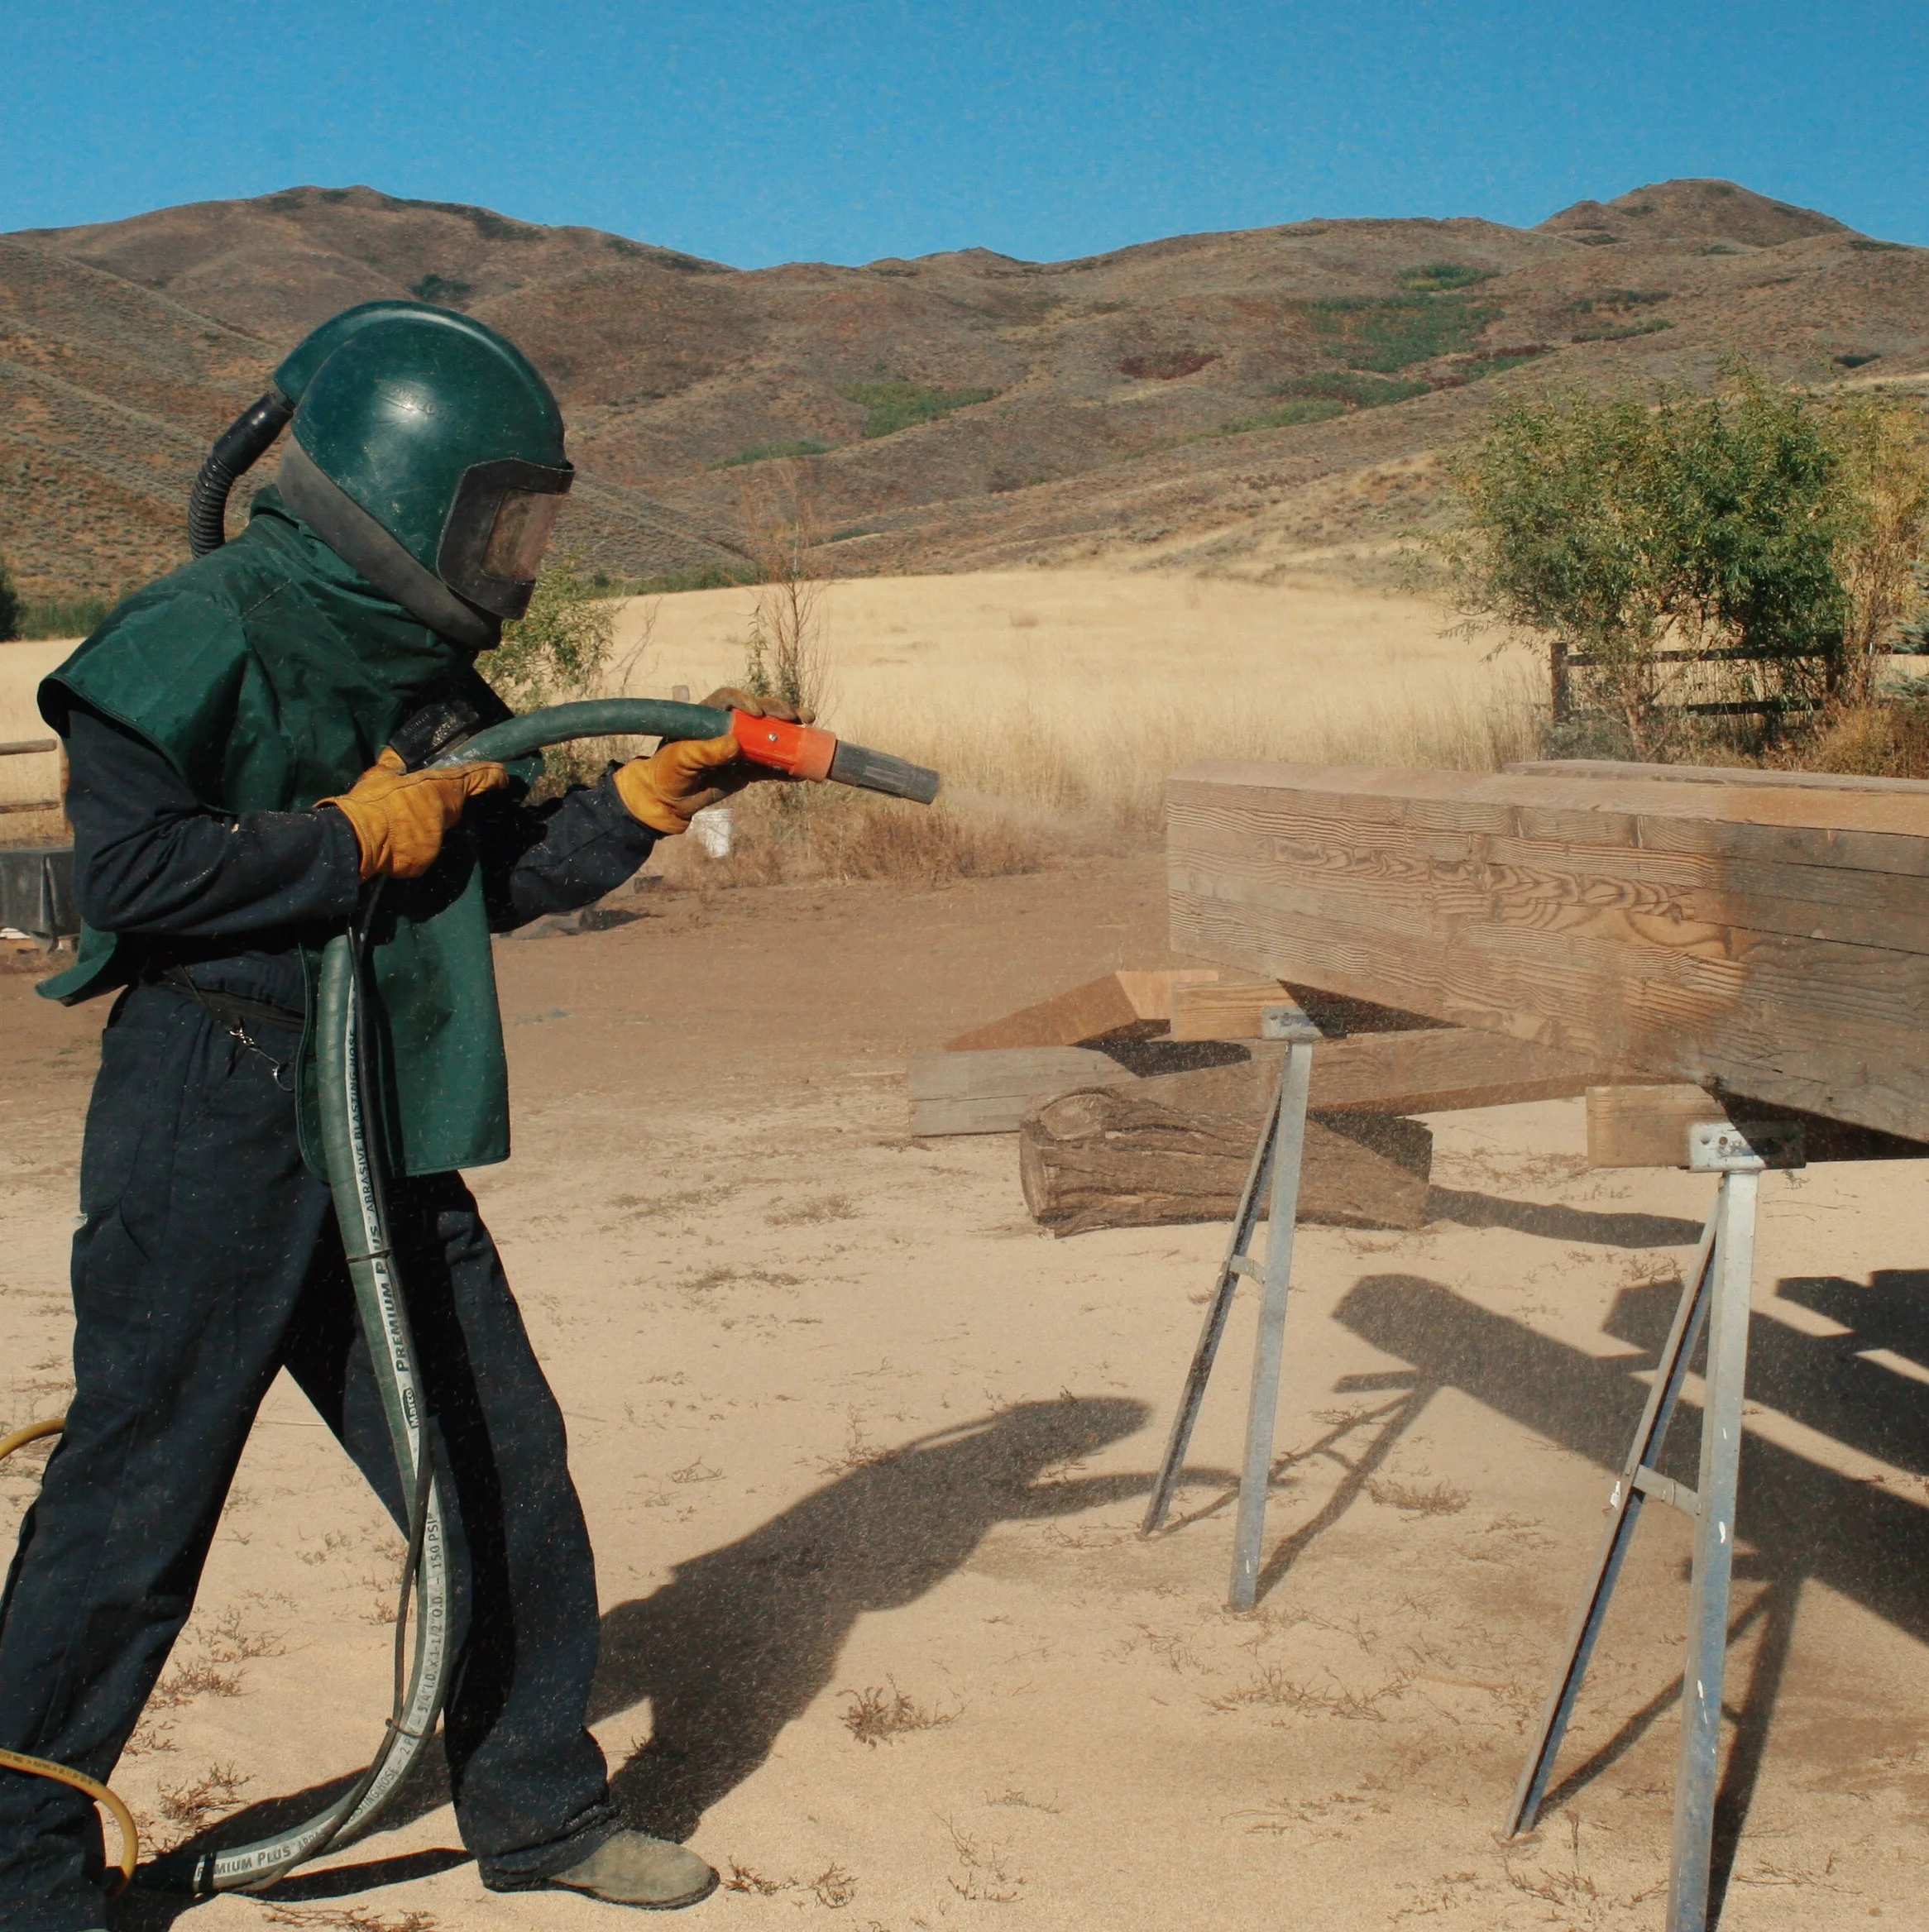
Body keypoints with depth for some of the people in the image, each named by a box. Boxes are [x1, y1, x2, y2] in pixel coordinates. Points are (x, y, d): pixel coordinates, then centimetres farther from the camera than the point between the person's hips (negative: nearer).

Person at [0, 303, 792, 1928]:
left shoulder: (428, 670, 12)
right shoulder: (193, 641, -13)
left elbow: (498, 875, 18)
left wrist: (644, 804, 4)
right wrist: (356, 837, -17)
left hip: (392, 1151, 8)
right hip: (213, 1143, -8)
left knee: (504, 1473, 10)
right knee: (136, 1501, 0)